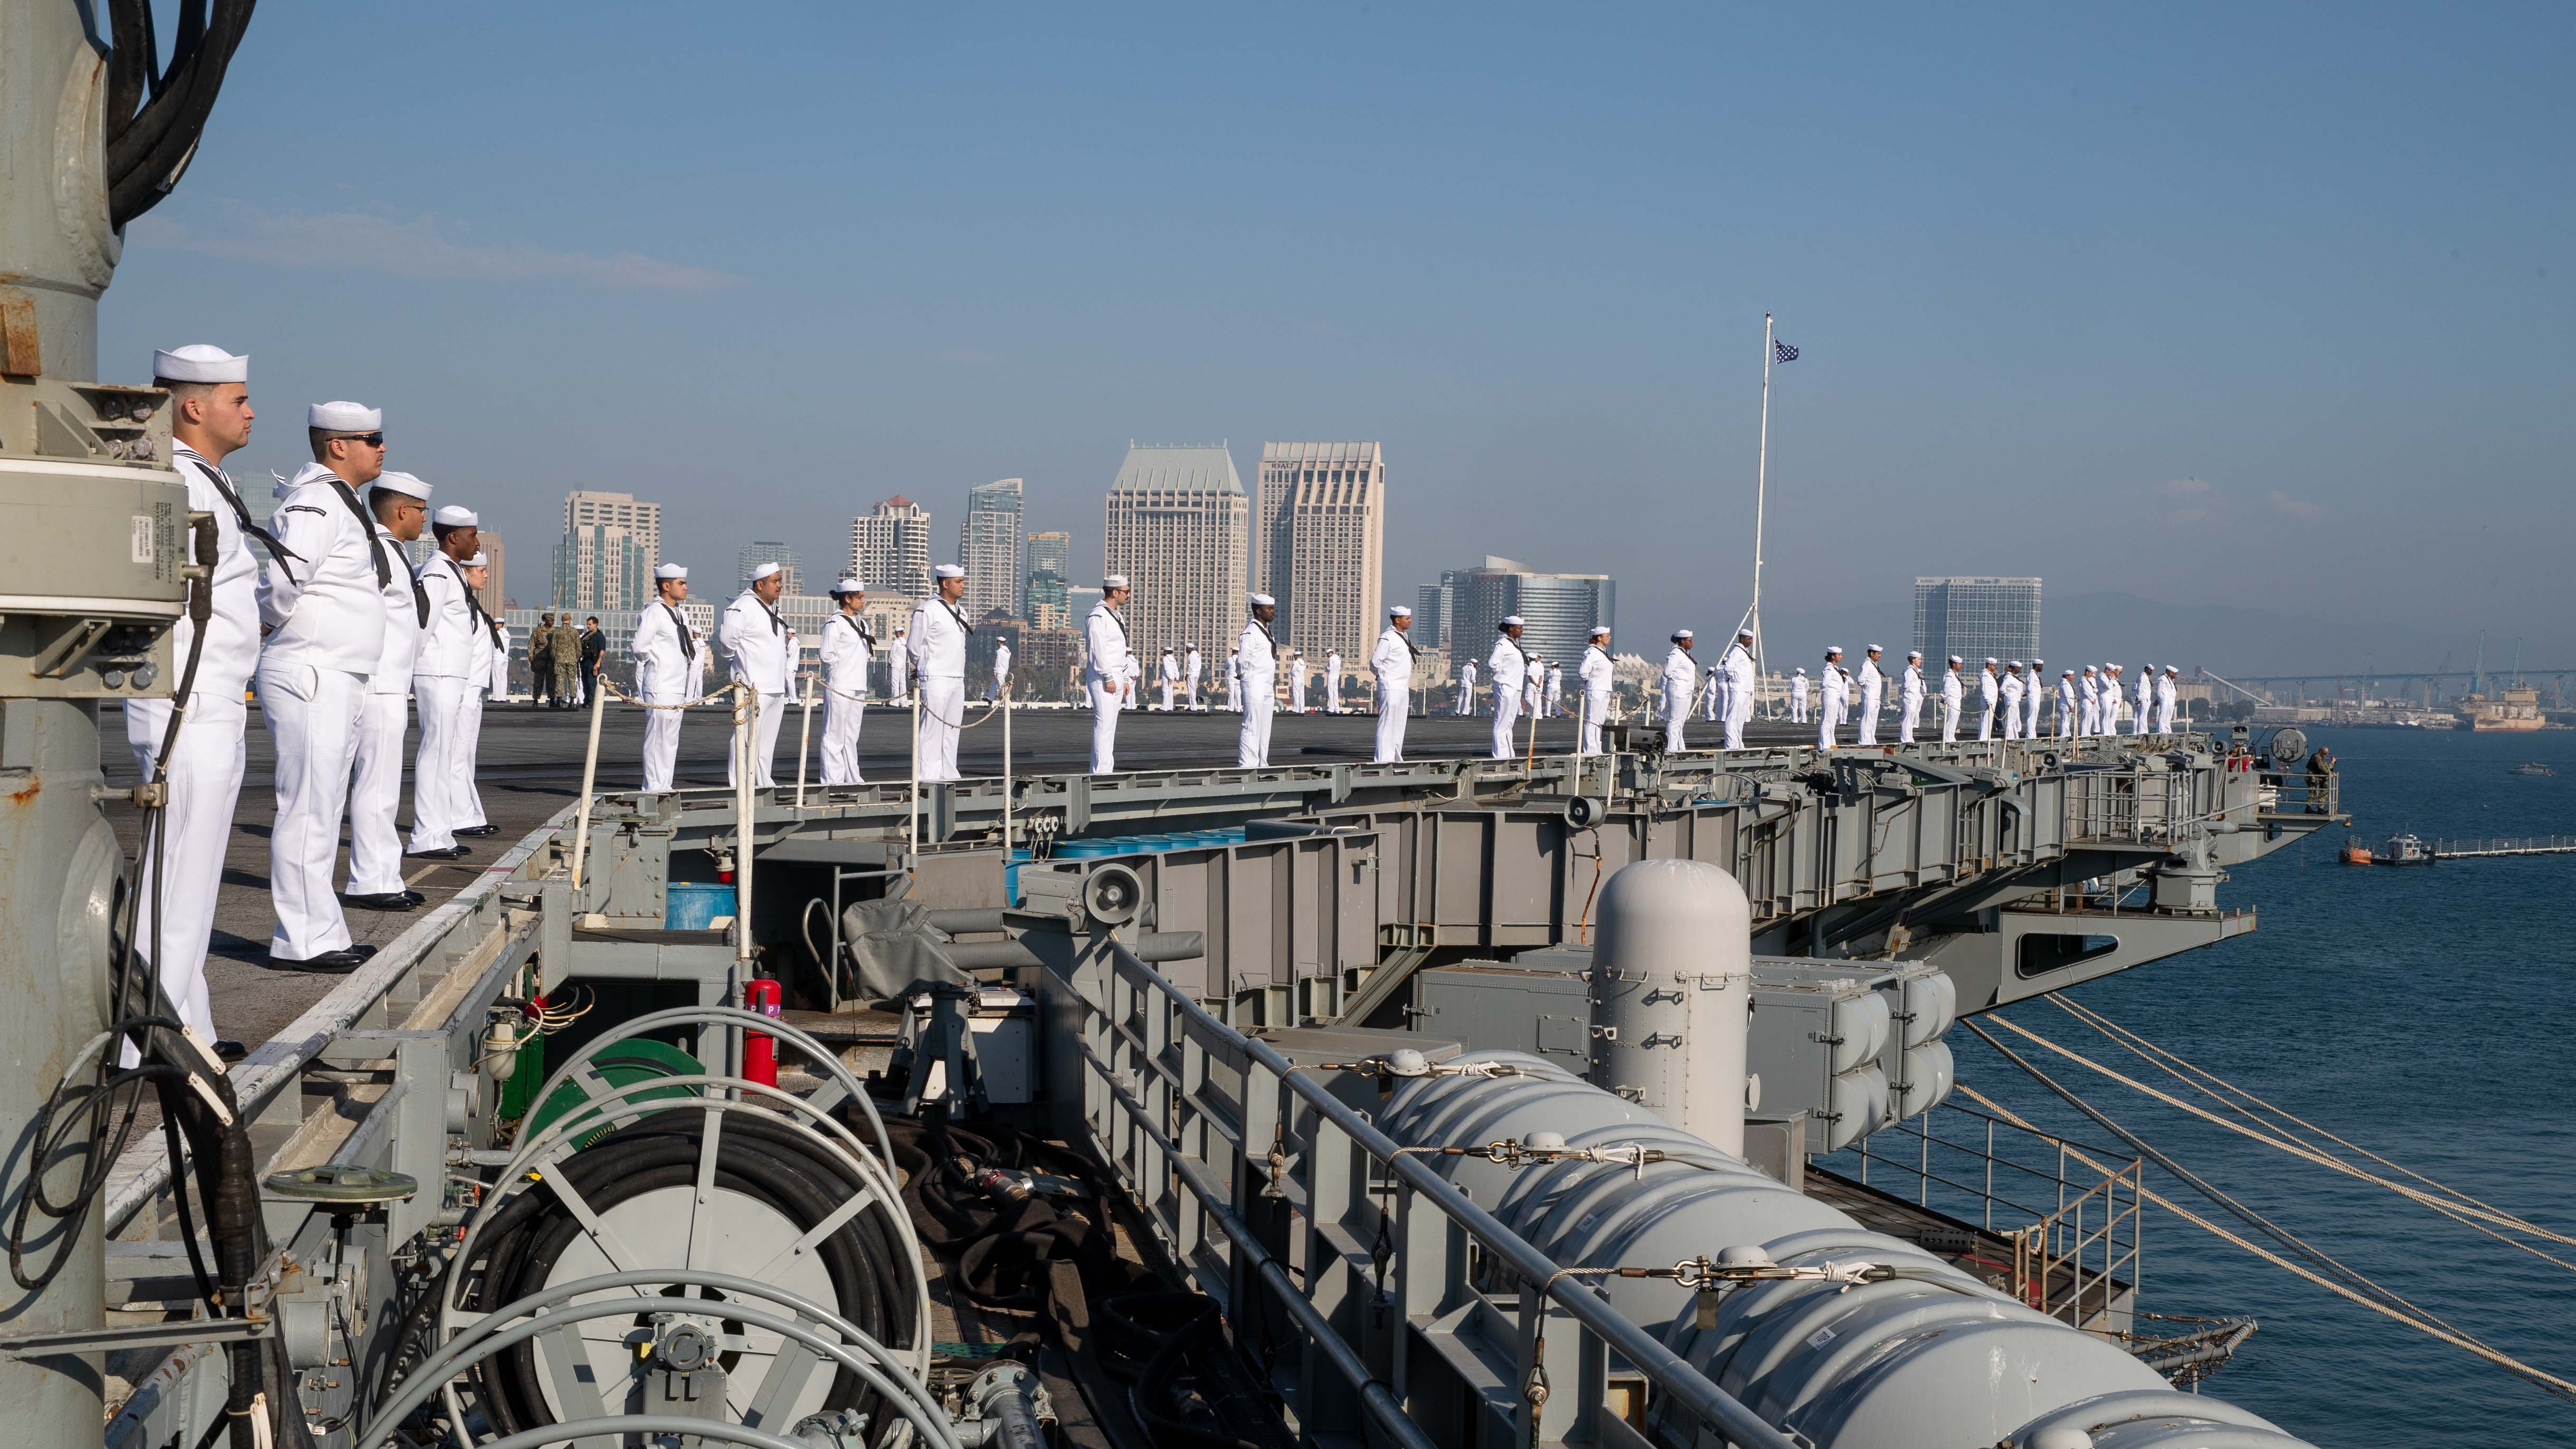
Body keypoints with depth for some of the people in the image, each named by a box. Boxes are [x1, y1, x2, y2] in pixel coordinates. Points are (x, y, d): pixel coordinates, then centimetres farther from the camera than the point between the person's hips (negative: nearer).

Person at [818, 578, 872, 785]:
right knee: (835, 734, -6)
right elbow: (827, 655, -14)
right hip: (839, 688, -9)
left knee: (852, 735, 13)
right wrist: (841, 670, -4)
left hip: (858, 686, 9)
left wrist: (871, 641, 6)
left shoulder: (862, 623, 17)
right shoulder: (835, 624, -10)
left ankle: (852, 777, 17)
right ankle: (832, 779, -6)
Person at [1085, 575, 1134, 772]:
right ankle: (1100, 771, -15)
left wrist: (1124, 680, 20)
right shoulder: (1098, 616, -12)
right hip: (1102, 678, -10)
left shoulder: (1116, 616, 19)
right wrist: (1109, 678, -19)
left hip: (1116, 678, 10)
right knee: (1104, 723, -13)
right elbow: (1097, 649, -18)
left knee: (1110, 725, 8)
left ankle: (1105, 771, 11)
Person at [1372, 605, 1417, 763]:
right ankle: (1383, 758, -12)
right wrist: (1386, 677, -6)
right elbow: (1375, 664, -15)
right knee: (1387, 722, -10)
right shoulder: (1387, 639, -13)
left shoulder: (1404, 636, 15)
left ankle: (1395, 758, 16)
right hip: (1390, 688, -9)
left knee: (1399, 725, 11)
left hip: (1403, 688, 9)